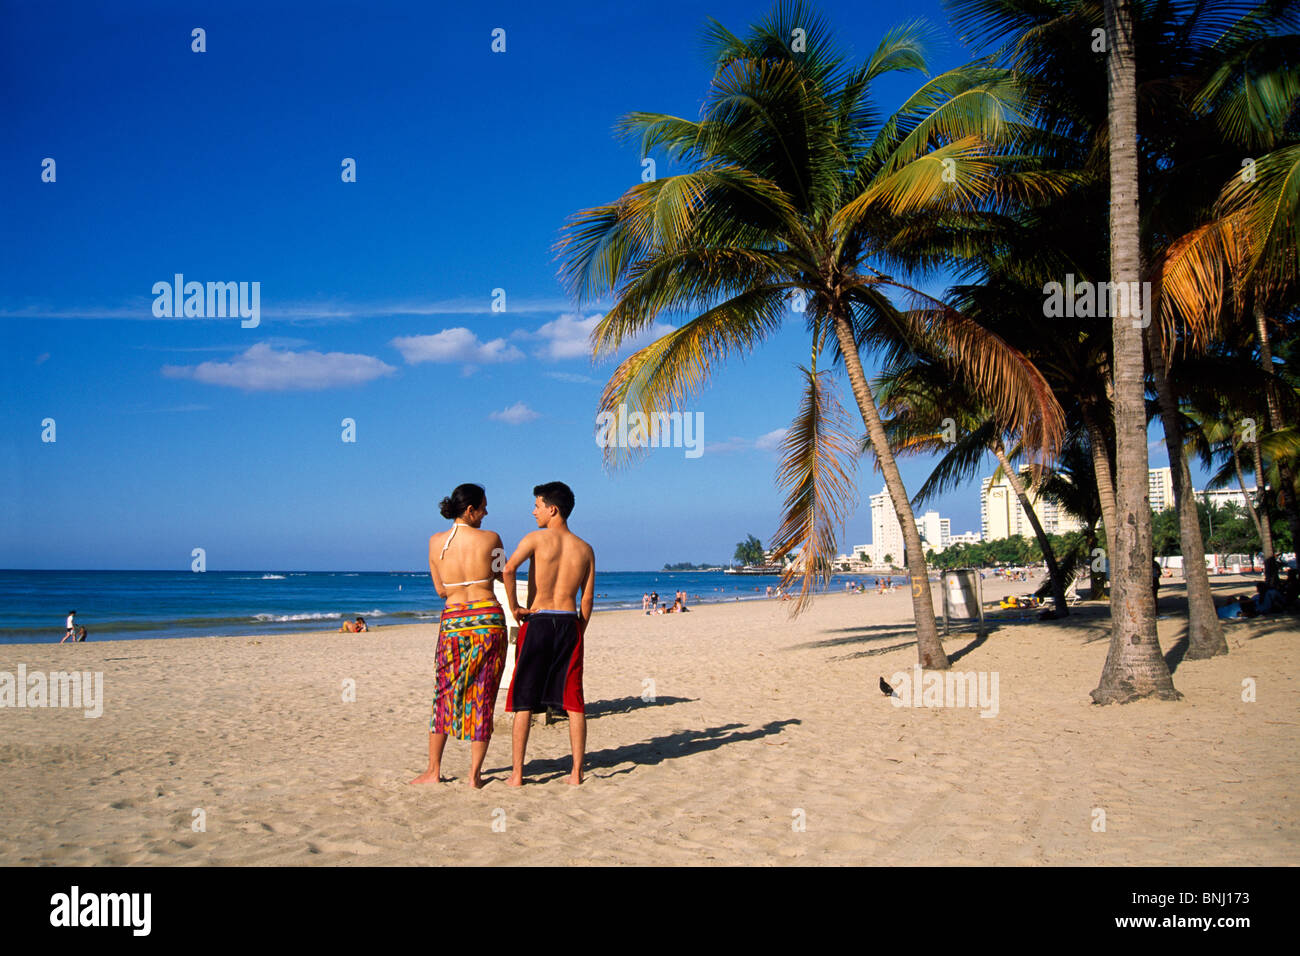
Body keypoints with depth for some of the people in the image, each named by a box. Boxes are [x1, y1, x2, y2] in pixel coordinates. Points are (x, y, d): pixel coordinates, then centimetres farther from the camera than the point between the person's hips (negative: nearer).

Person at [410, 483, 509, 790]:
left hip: (452, 620, 2)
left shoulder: (435, 542, 3)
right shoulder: (490, 539, -5)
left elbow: (441, 591, 10)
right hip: (488, 618, -2)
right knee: (483, 696, 5)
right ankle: (475, 773, 8)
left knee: (444, 694, 14)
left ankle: (434, 770, 19)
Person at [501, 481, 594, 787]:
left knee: (524, 701, 4)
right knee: (574, 703, 7)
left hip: (537, 622, -3)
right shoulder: (585, 549, 9)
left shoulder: (536, 538, -3)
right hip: (569, 624, 3)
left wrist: (514, 607, -8)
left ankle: (517, 773, 6)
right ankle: (577, 772, 8)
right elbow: (587, 601, 8)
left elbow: (507, 570, -19)